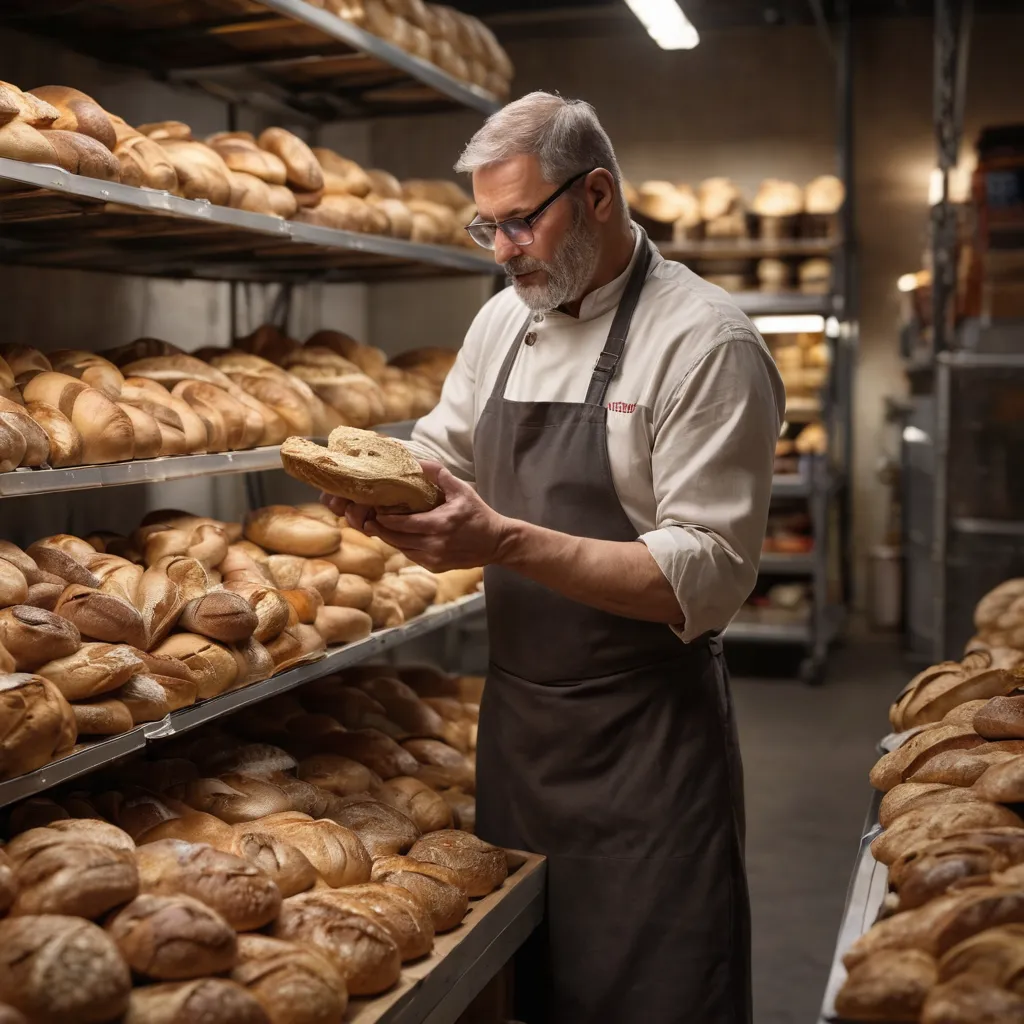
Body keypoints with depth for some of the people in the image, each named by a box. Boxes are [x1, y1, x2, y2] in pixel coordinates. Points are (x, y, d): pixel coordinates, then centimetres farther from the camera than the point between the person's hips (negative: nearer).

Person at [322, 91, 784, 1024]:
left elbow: (708, 576, -22)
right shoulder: (503, 320, 7)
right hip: (516, 716, 7)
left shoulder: (705, 342, -16)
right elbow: (440, 457, 18)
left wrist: (505, 542, -29)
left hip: (644, 743, -6)